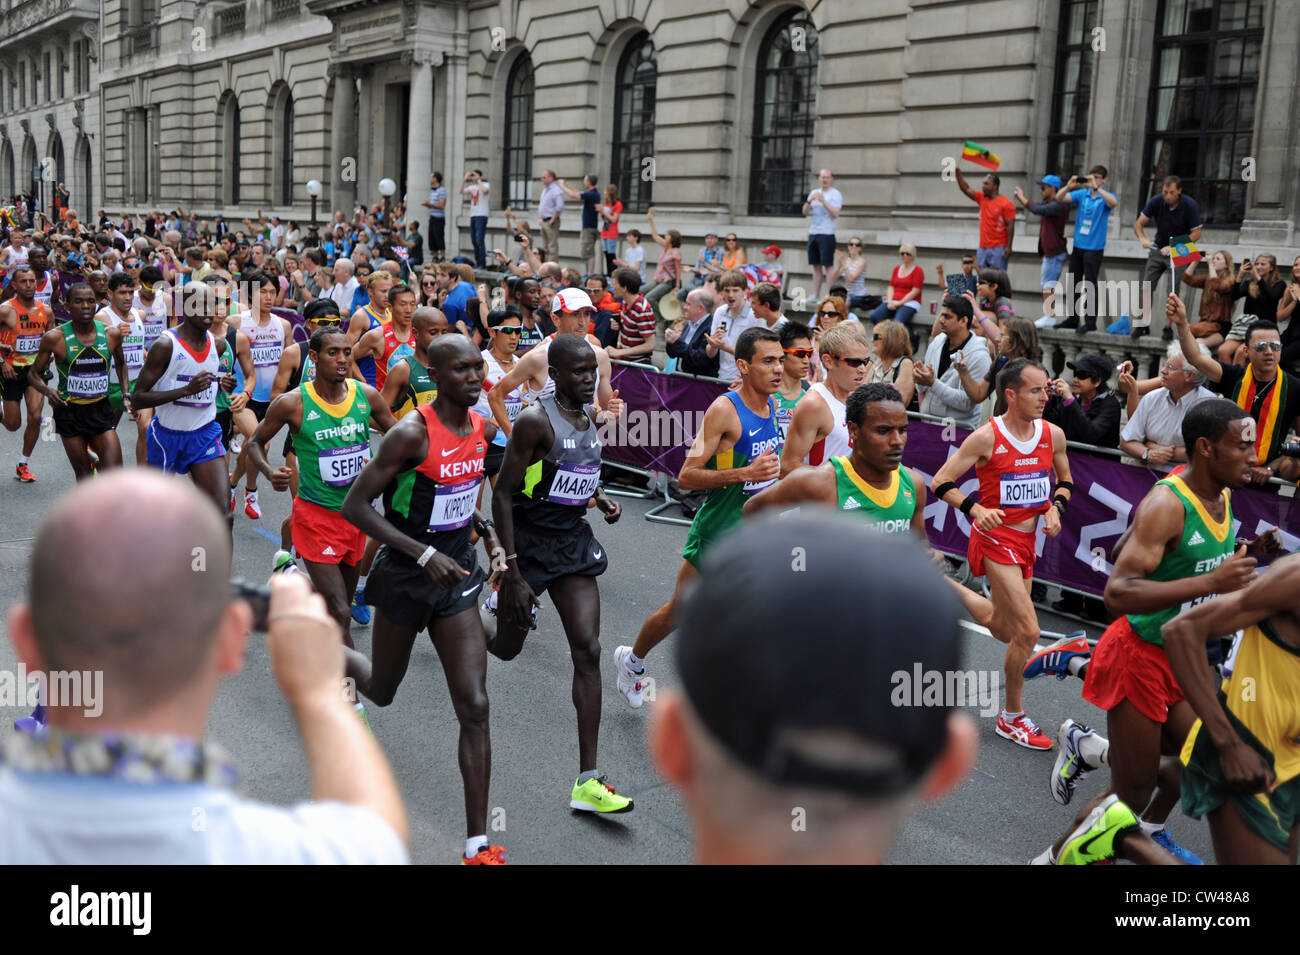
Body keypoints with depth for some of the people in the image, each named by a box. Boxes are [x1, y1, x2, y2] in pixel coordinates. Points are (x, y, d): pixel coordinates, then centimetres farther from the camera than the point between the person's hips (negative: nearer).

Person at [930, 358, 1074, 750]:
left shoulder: (1053, 434, 1)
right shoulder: (986, 437, -16)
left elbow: (1065, 480, 18)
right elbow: (940, 482, -14)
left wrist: (1056, 507, -2)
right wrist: (974, 508, -29)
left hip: (1026, 540, 7)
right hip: (996, 539, -7)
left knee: (1006, 630, 16)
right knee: (1028, 631, -12)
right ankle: (1012, 718, 4)